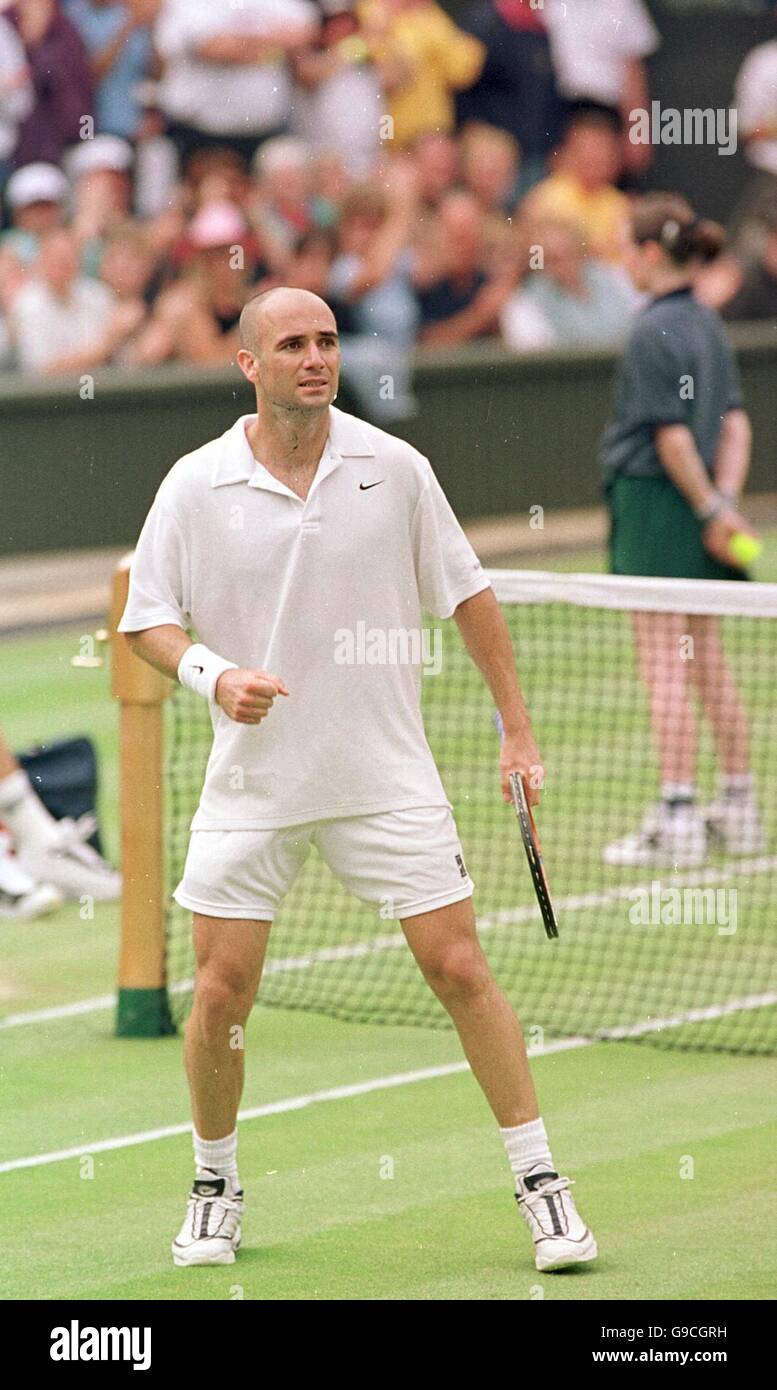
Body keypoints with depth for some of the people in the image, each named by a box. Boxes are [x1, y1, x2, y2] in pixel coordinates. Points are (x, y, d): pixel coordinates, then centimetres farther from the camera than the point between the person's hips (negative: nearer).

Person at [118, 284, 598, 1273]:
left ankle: (540, 1183, 5)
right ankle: (215, 1187, 21)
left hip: (387, 777, 0)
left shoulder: (394, 469, -2)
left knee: (459, 969, -4)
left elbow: (467, 596, 7)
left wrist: (517, 728, 6)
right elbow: (147, 619, 2)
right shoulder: (195, 486, -3)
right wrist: (213, 674, -19)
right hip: (250, 784, 0)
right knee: (222, 993, -1)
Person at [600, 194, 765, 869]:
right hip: (696, 507, 8)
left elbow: (672, 436, -18)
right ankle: (739, 805, 20)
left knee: (666, 664, -6)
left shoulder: (654, 332, -15)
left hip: (656, 503, -8)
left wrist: (710, 509, -12)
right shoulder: (709, 324, 9)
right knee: (709, 658, 14)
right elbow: (735, 422, 5)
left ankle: (677, 819, -4)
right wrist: (723, 502, -3)